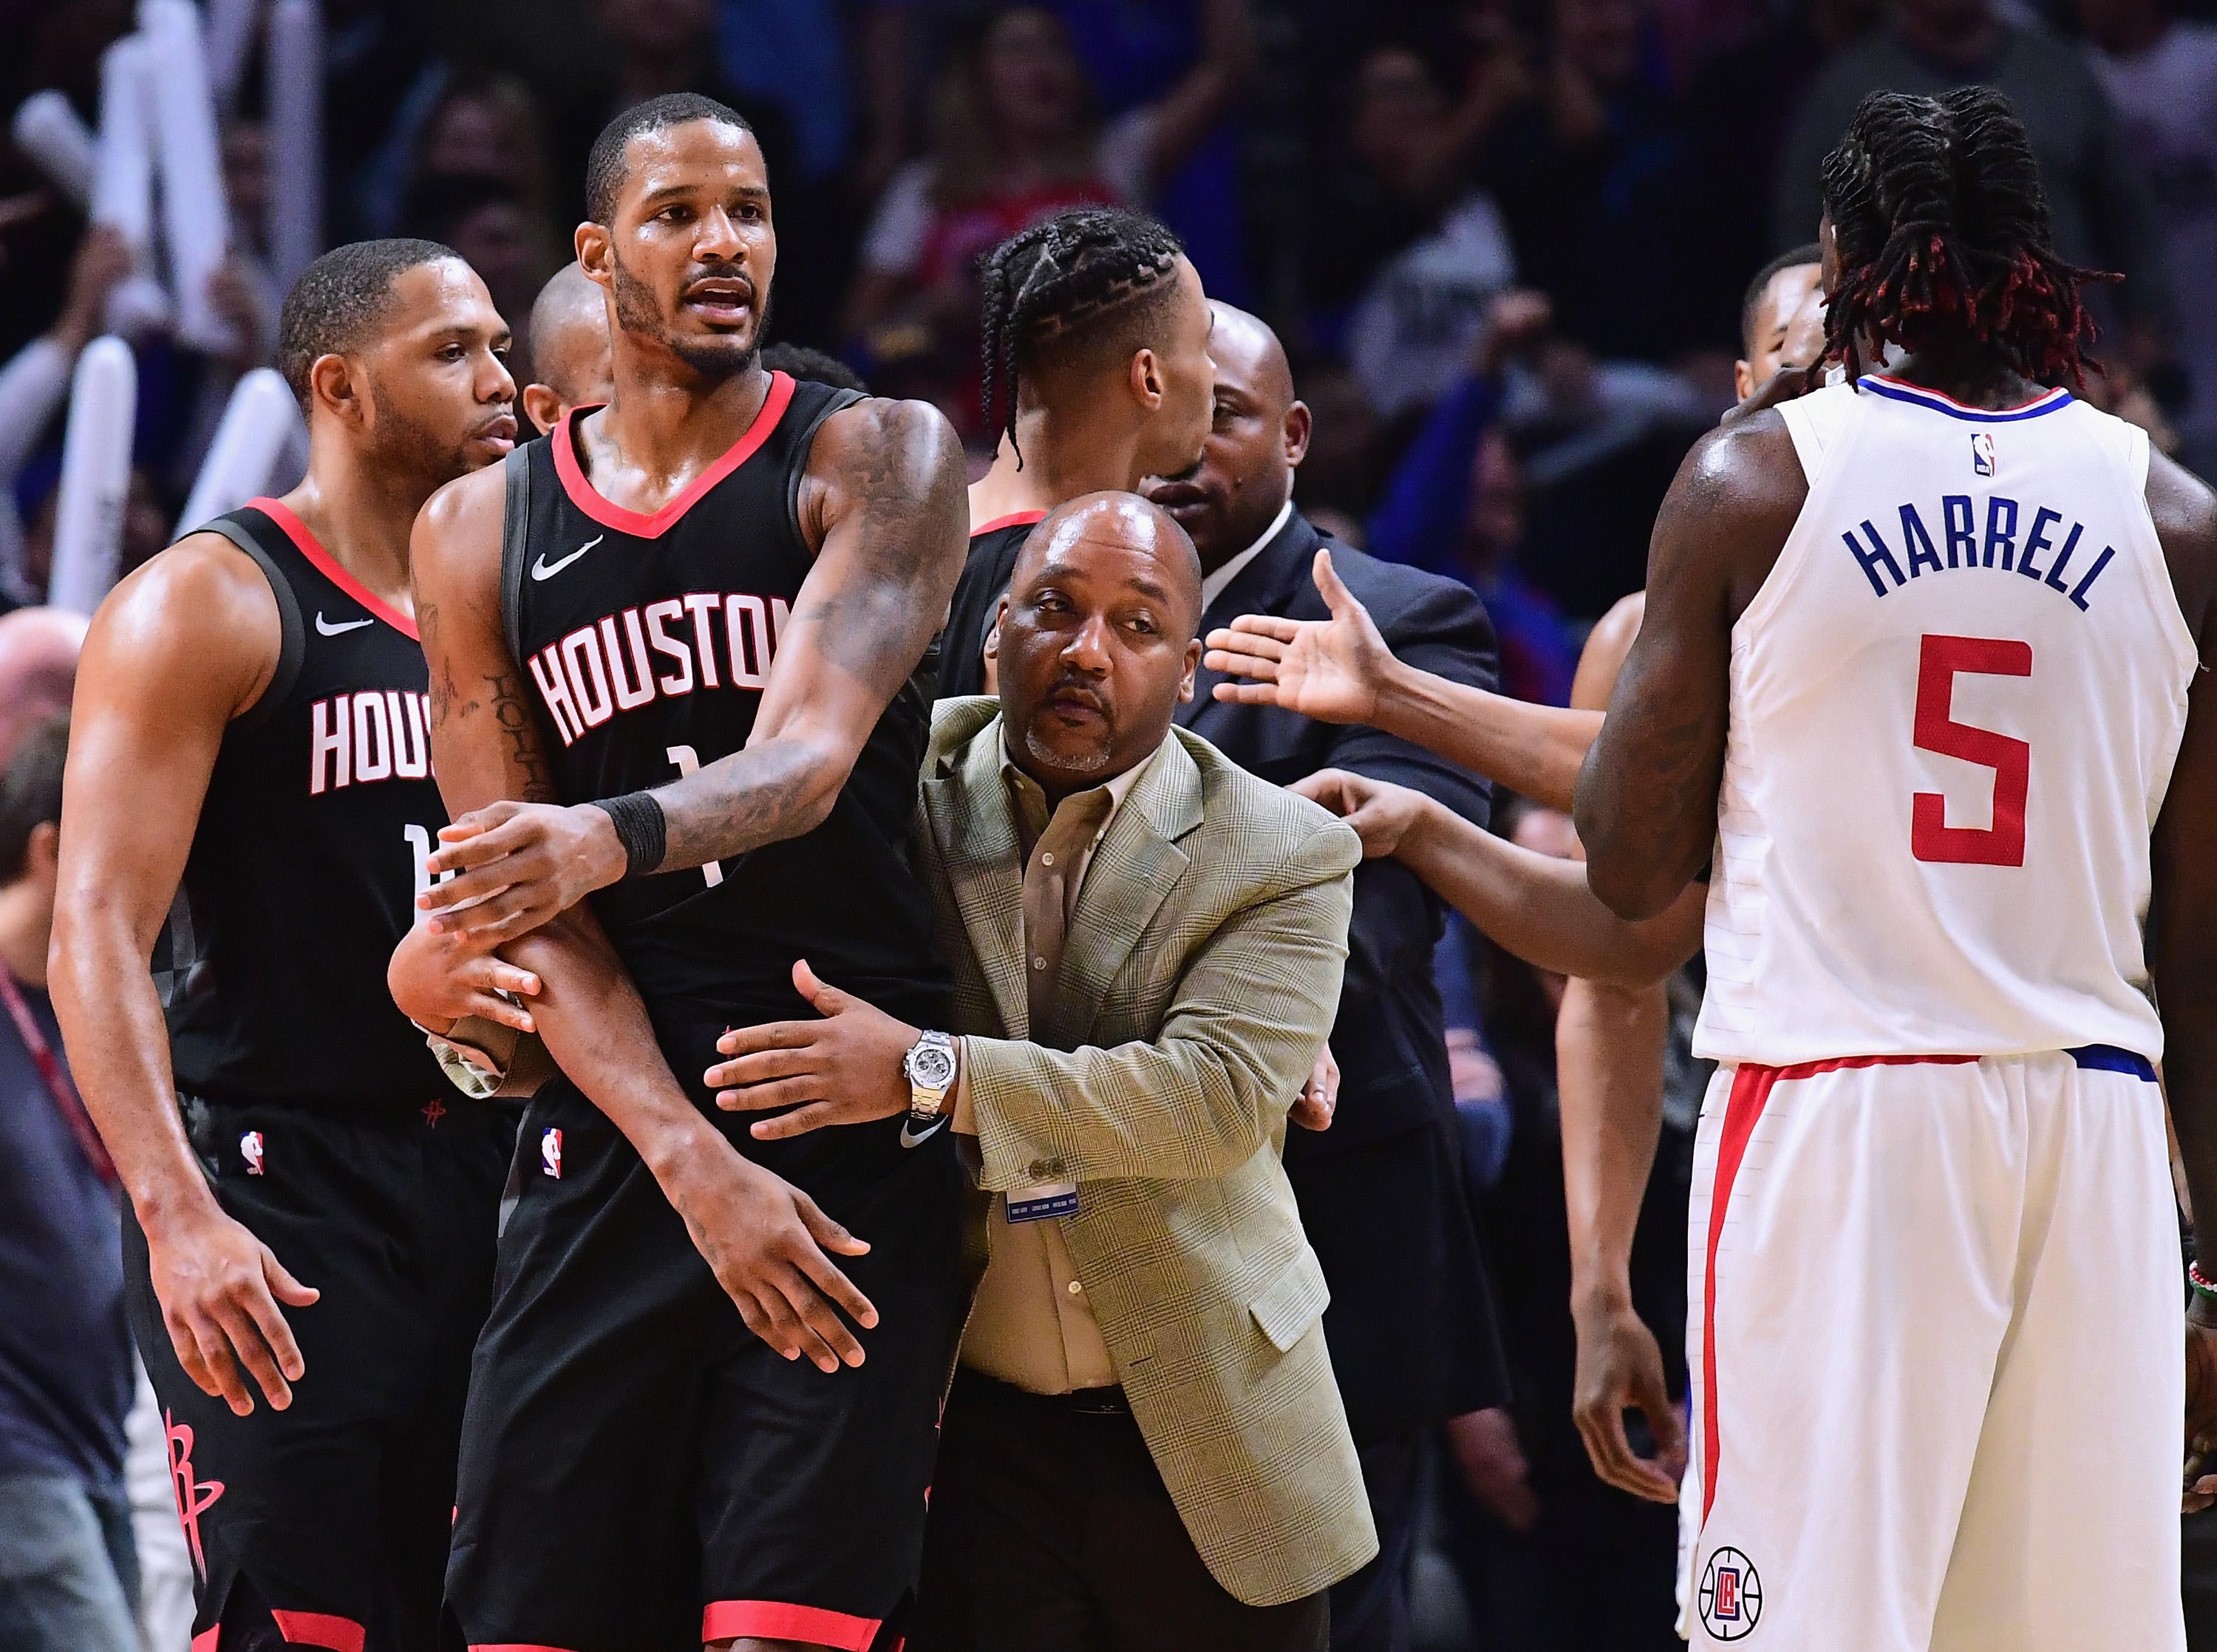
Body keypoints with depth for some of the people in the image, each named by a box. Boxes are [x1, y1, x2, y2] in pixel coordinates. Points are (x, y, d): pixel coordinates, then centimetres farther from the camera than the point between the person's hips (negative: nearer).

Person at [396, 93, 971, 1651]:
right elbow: (529, 912, 3)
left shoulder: (875, 461, 1)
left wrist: (611, 837, -38)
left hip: (859, 1137, -3)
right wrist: (695, 1167, -12)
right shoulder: (481, 531, 10)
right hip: (615, 1148, 3)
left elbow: (809, 760, -16)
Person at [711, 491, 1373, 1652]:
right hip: (970, 1430, 1)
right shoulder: (903, 781, 2)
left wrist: (927, 1073, -24)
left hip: (1203, 1427, 0)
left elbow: (1215, 1094, -18)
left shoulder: (1283, 859, -4)